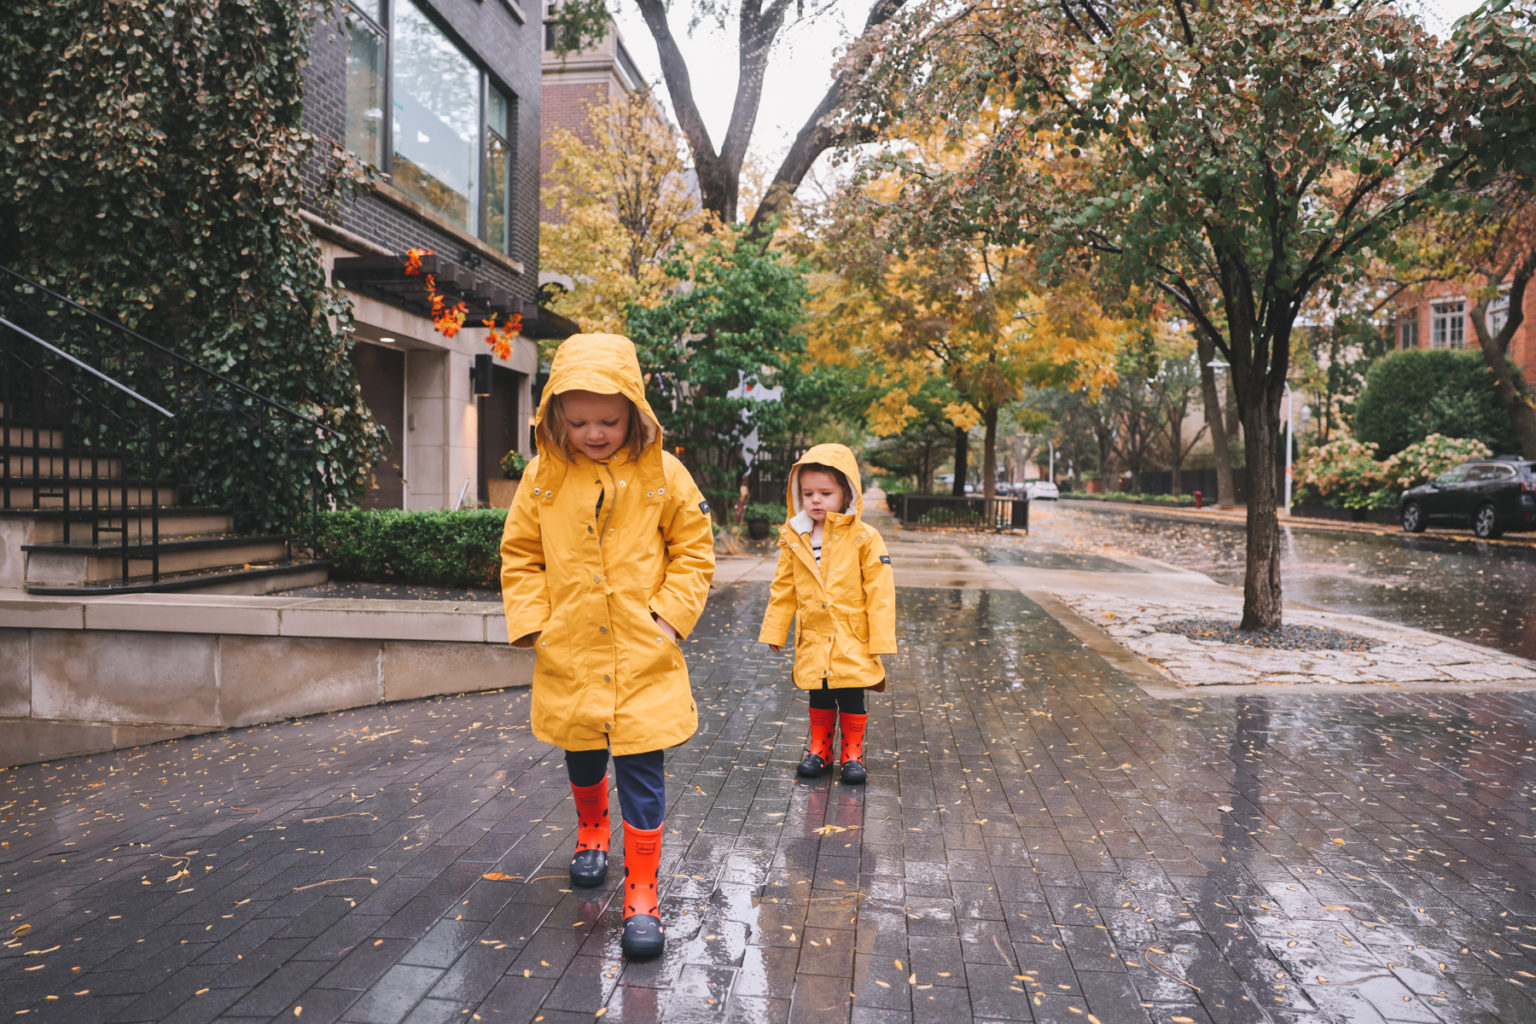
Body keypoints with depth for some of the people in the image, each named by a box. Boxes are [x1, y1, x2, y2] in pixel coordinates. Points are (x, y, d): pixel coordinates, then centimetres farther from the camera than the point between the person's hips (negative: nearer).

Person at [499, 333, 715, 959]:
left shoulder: (663, 475, -7)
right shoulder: (543, 477, -2)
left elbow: (694, 550, 1)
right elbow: (520, 556, 6)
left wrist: (671, 612, -9)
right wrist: (530, 620, -4)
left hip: (644, 656, -2)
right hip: (569, 655, 3)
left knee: (641, 771, -1)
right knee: (581, 756, 22)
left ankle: (641, 893, 12)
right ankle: (592, 830, 51)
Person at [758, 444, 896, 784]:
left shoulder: (864, 538, -10)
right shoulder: (794, 539, 1)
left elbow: (880, 592, -9)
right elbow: (783, 589, 9)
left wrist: (880, 639, -10)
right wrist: (774, 630, 10)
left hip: (853, 641, -3)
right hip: (812, 640, 3)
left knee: (852, 698, 7)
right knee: (819, 698, 15)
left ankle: (853, 752, 24)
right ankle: (820, 748, 31)